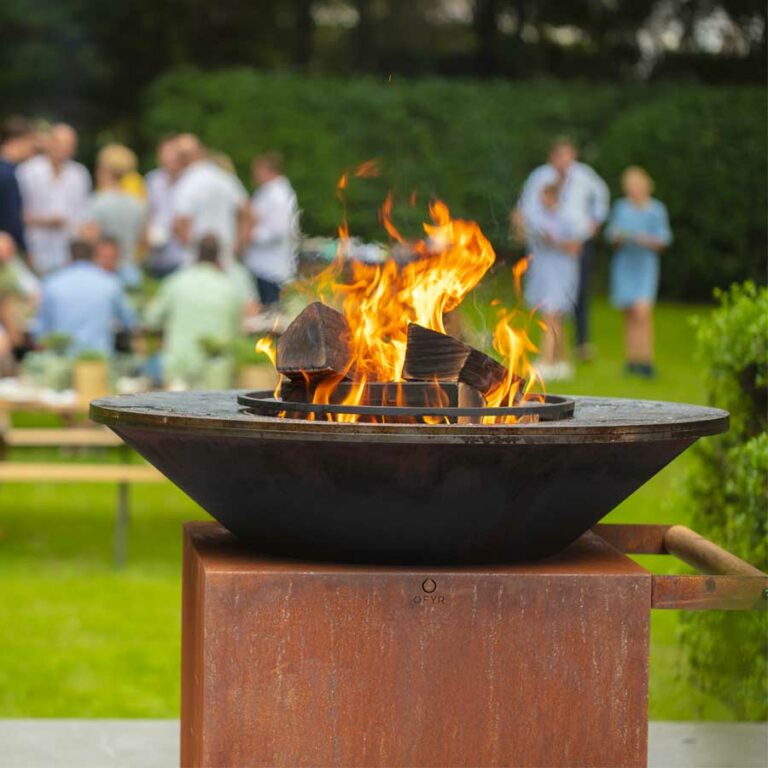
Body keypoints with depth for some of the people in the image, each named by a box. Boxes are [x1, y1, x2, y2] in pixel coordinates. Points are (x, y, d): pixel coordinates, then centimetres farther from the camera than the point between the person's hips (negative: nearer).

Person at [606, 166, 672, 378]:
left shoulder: (656, 209, 0)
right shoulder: (621, 207, 7)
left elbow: (663, 240, 1)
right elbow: (611, 235, 10)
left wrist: (648, 240, -18)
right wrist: (618, 237, -12)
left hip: (645, 264, -3)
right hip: (624, 265, 3)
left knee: (642, 311, -15)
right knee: (630, 314, 5)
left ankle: (646, 360, -13)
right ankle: (633, 359, 12)